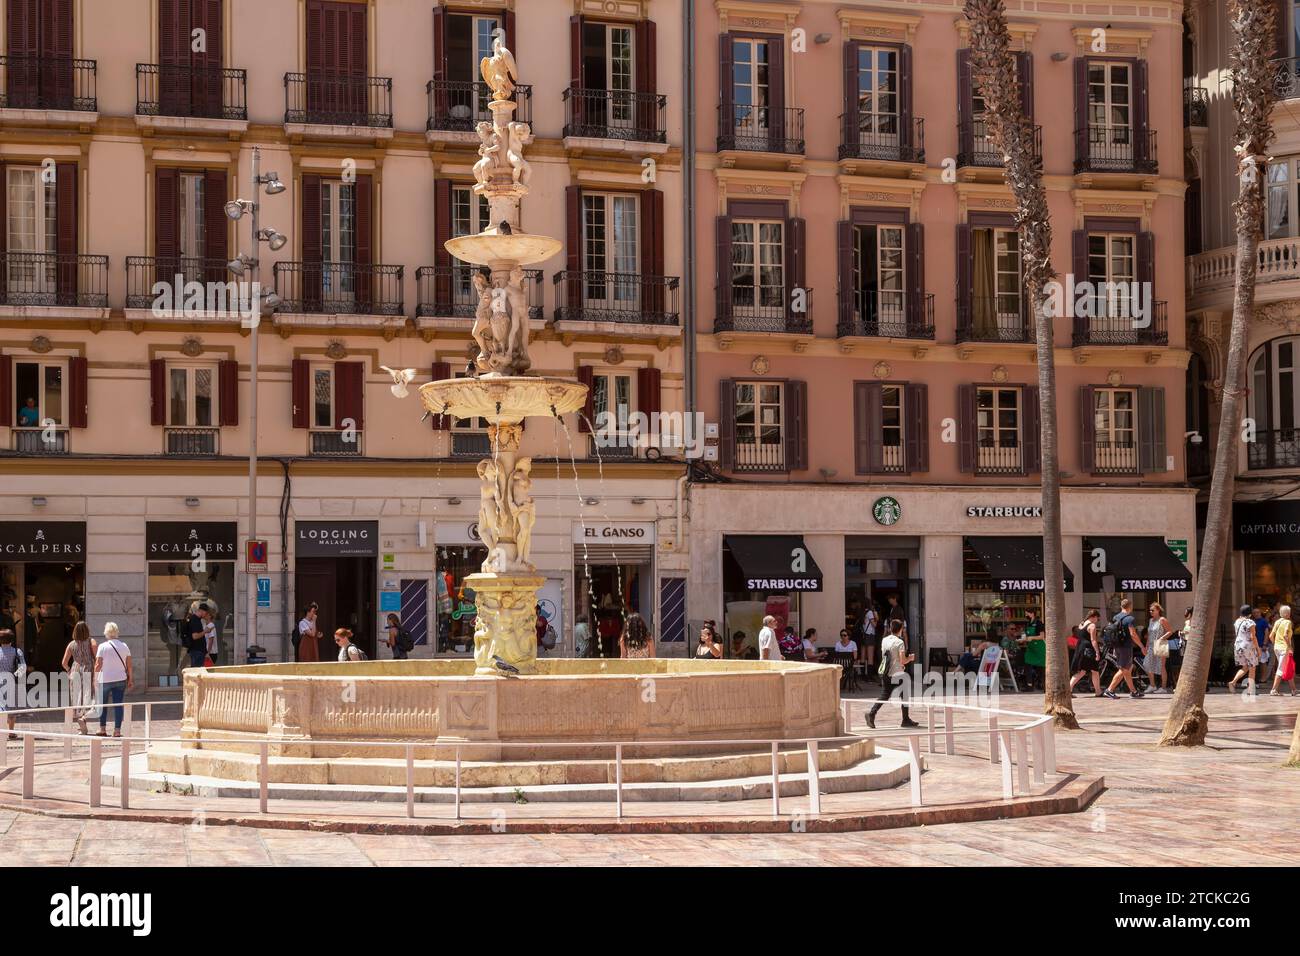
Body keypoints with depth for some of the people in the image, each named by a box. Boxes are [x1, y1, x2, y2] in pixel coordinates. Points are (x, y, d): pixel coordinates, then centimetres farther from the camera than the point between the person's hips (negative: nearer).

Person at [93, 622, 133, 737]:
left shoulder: (102, 646, -7)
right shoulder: (124, 646, 2)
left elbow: (98, 665, -9)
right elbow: (129, 665, 4)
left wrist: (95, 678, 3)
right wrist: (130, 679, 12)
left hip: (105, 680, -2)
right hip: (120, 679, 2)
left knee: (103, 705, 13)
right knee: (118, 704, 3)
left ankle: (102, 730, 16)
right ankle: (117, 730, -1)